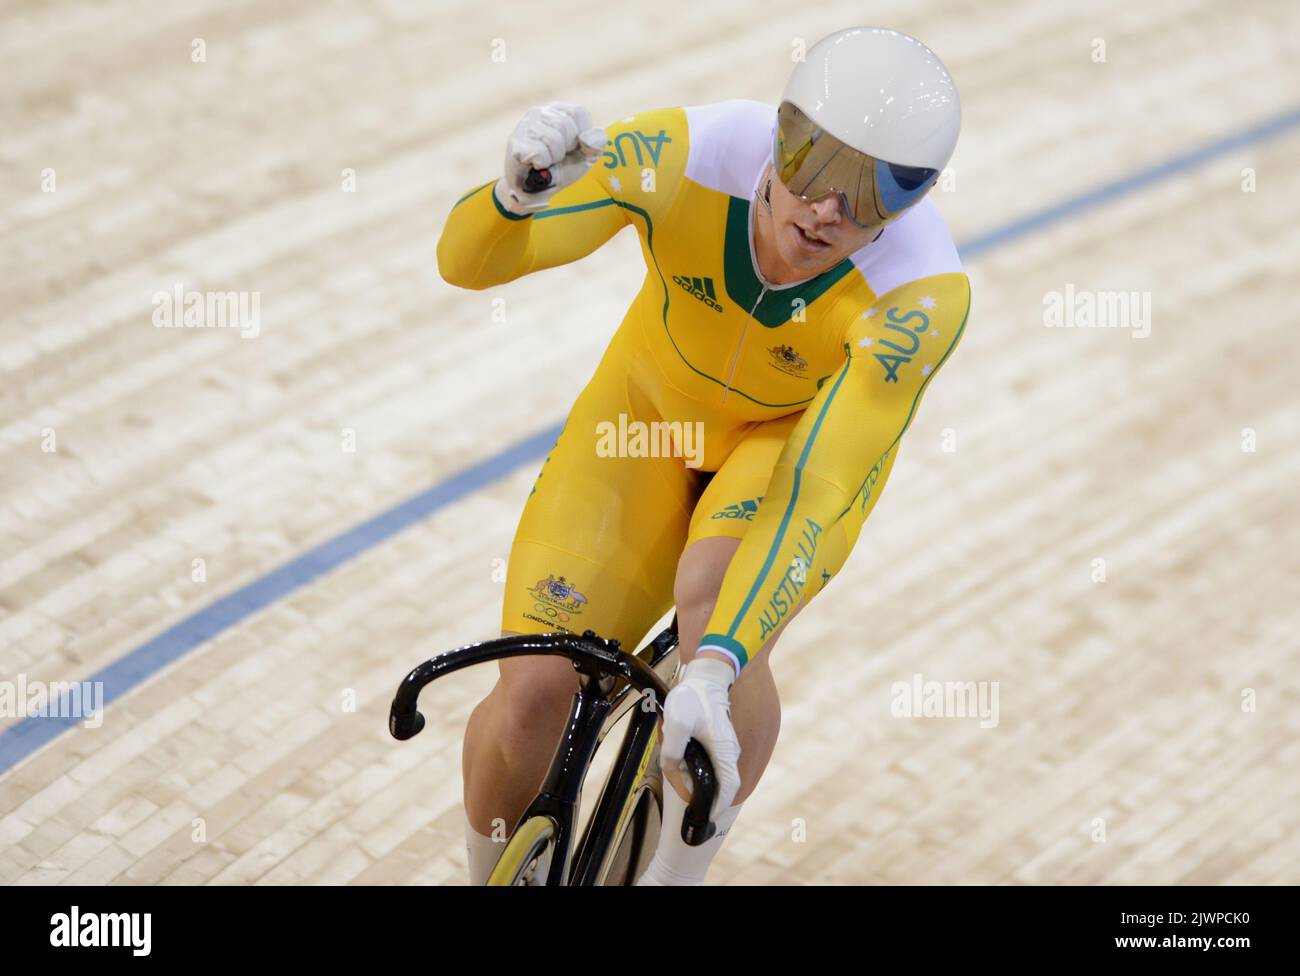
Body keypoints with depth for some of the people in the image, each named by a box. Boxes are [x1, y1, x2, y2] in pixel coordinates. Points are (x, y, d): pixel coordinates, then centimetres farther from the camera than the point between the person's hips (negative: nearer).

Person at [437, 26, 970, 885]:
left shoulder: (922, 292, -36)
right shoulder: (686, 155, -33)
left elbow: (821, 492, -41)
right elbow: (466, 260, -29)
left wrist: (716, 668, -53)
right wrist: (518, 193, -53)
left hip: (812, 434, -1)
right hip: (653, 416, 2)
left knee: (713, 598, -34)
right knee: (531, 695, -13)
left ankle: (676, 879, -9)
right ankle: (487, 878, 20)